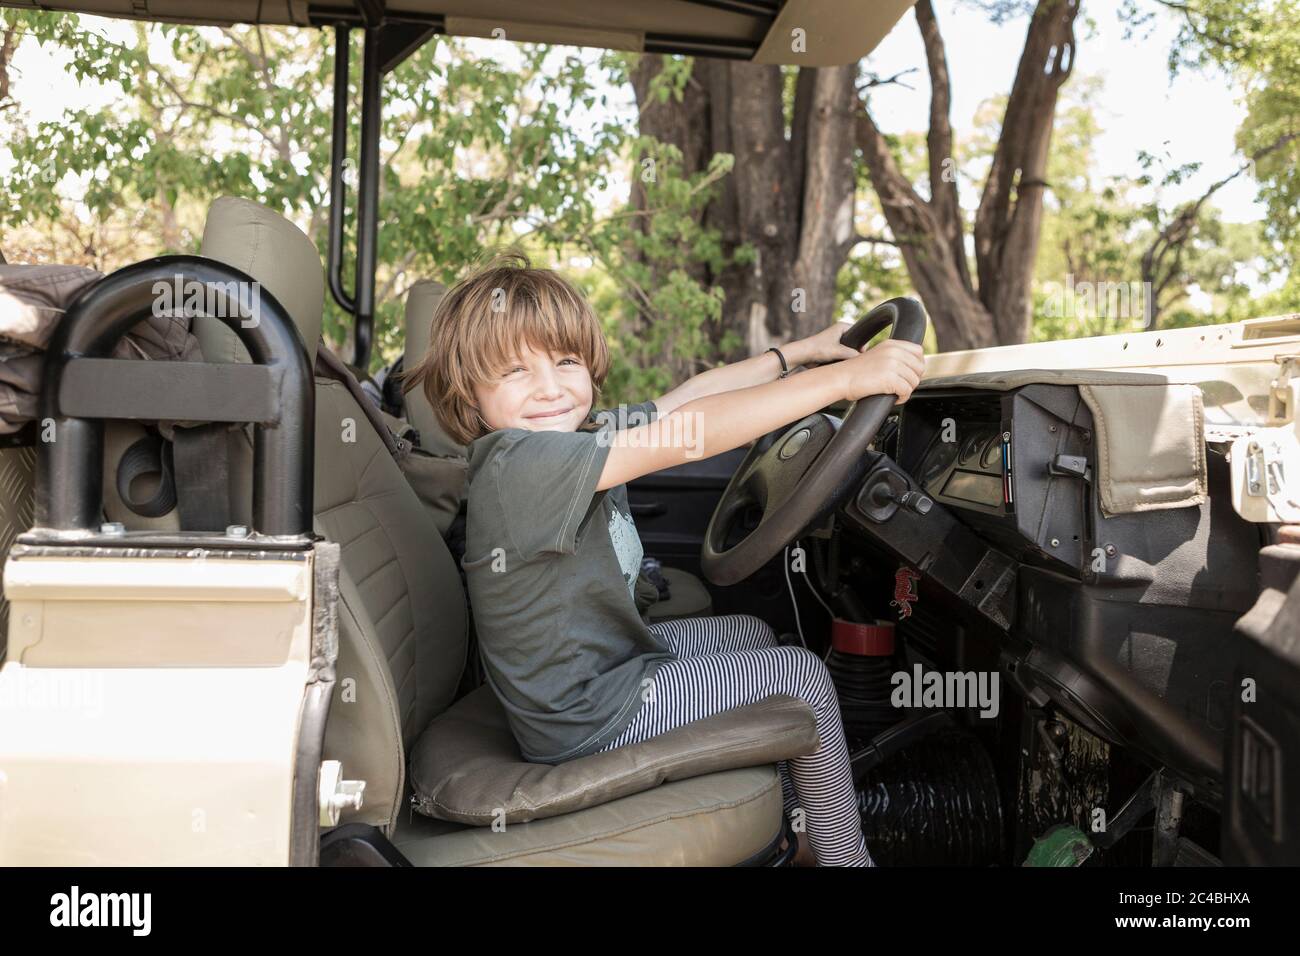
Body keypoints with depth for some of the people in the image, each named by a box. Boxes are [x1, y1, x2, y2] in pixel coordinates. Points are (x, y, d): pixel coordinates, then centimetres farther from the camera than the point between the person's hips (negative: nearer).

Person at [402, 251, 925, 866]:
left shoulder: (579, 433, -5)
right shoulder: (513, 464, -32)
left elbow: (683, 399, 7)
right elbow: (687, 436, -37)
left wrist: (796, 352, 7)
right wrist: (844, 378, -36)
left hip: (607, 658, 9)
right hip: (583, 717, -9)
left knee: (752, 633, 23)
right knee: (802, 674, -3)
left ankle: (797, 824, 36)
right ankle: (844, 857, 17)